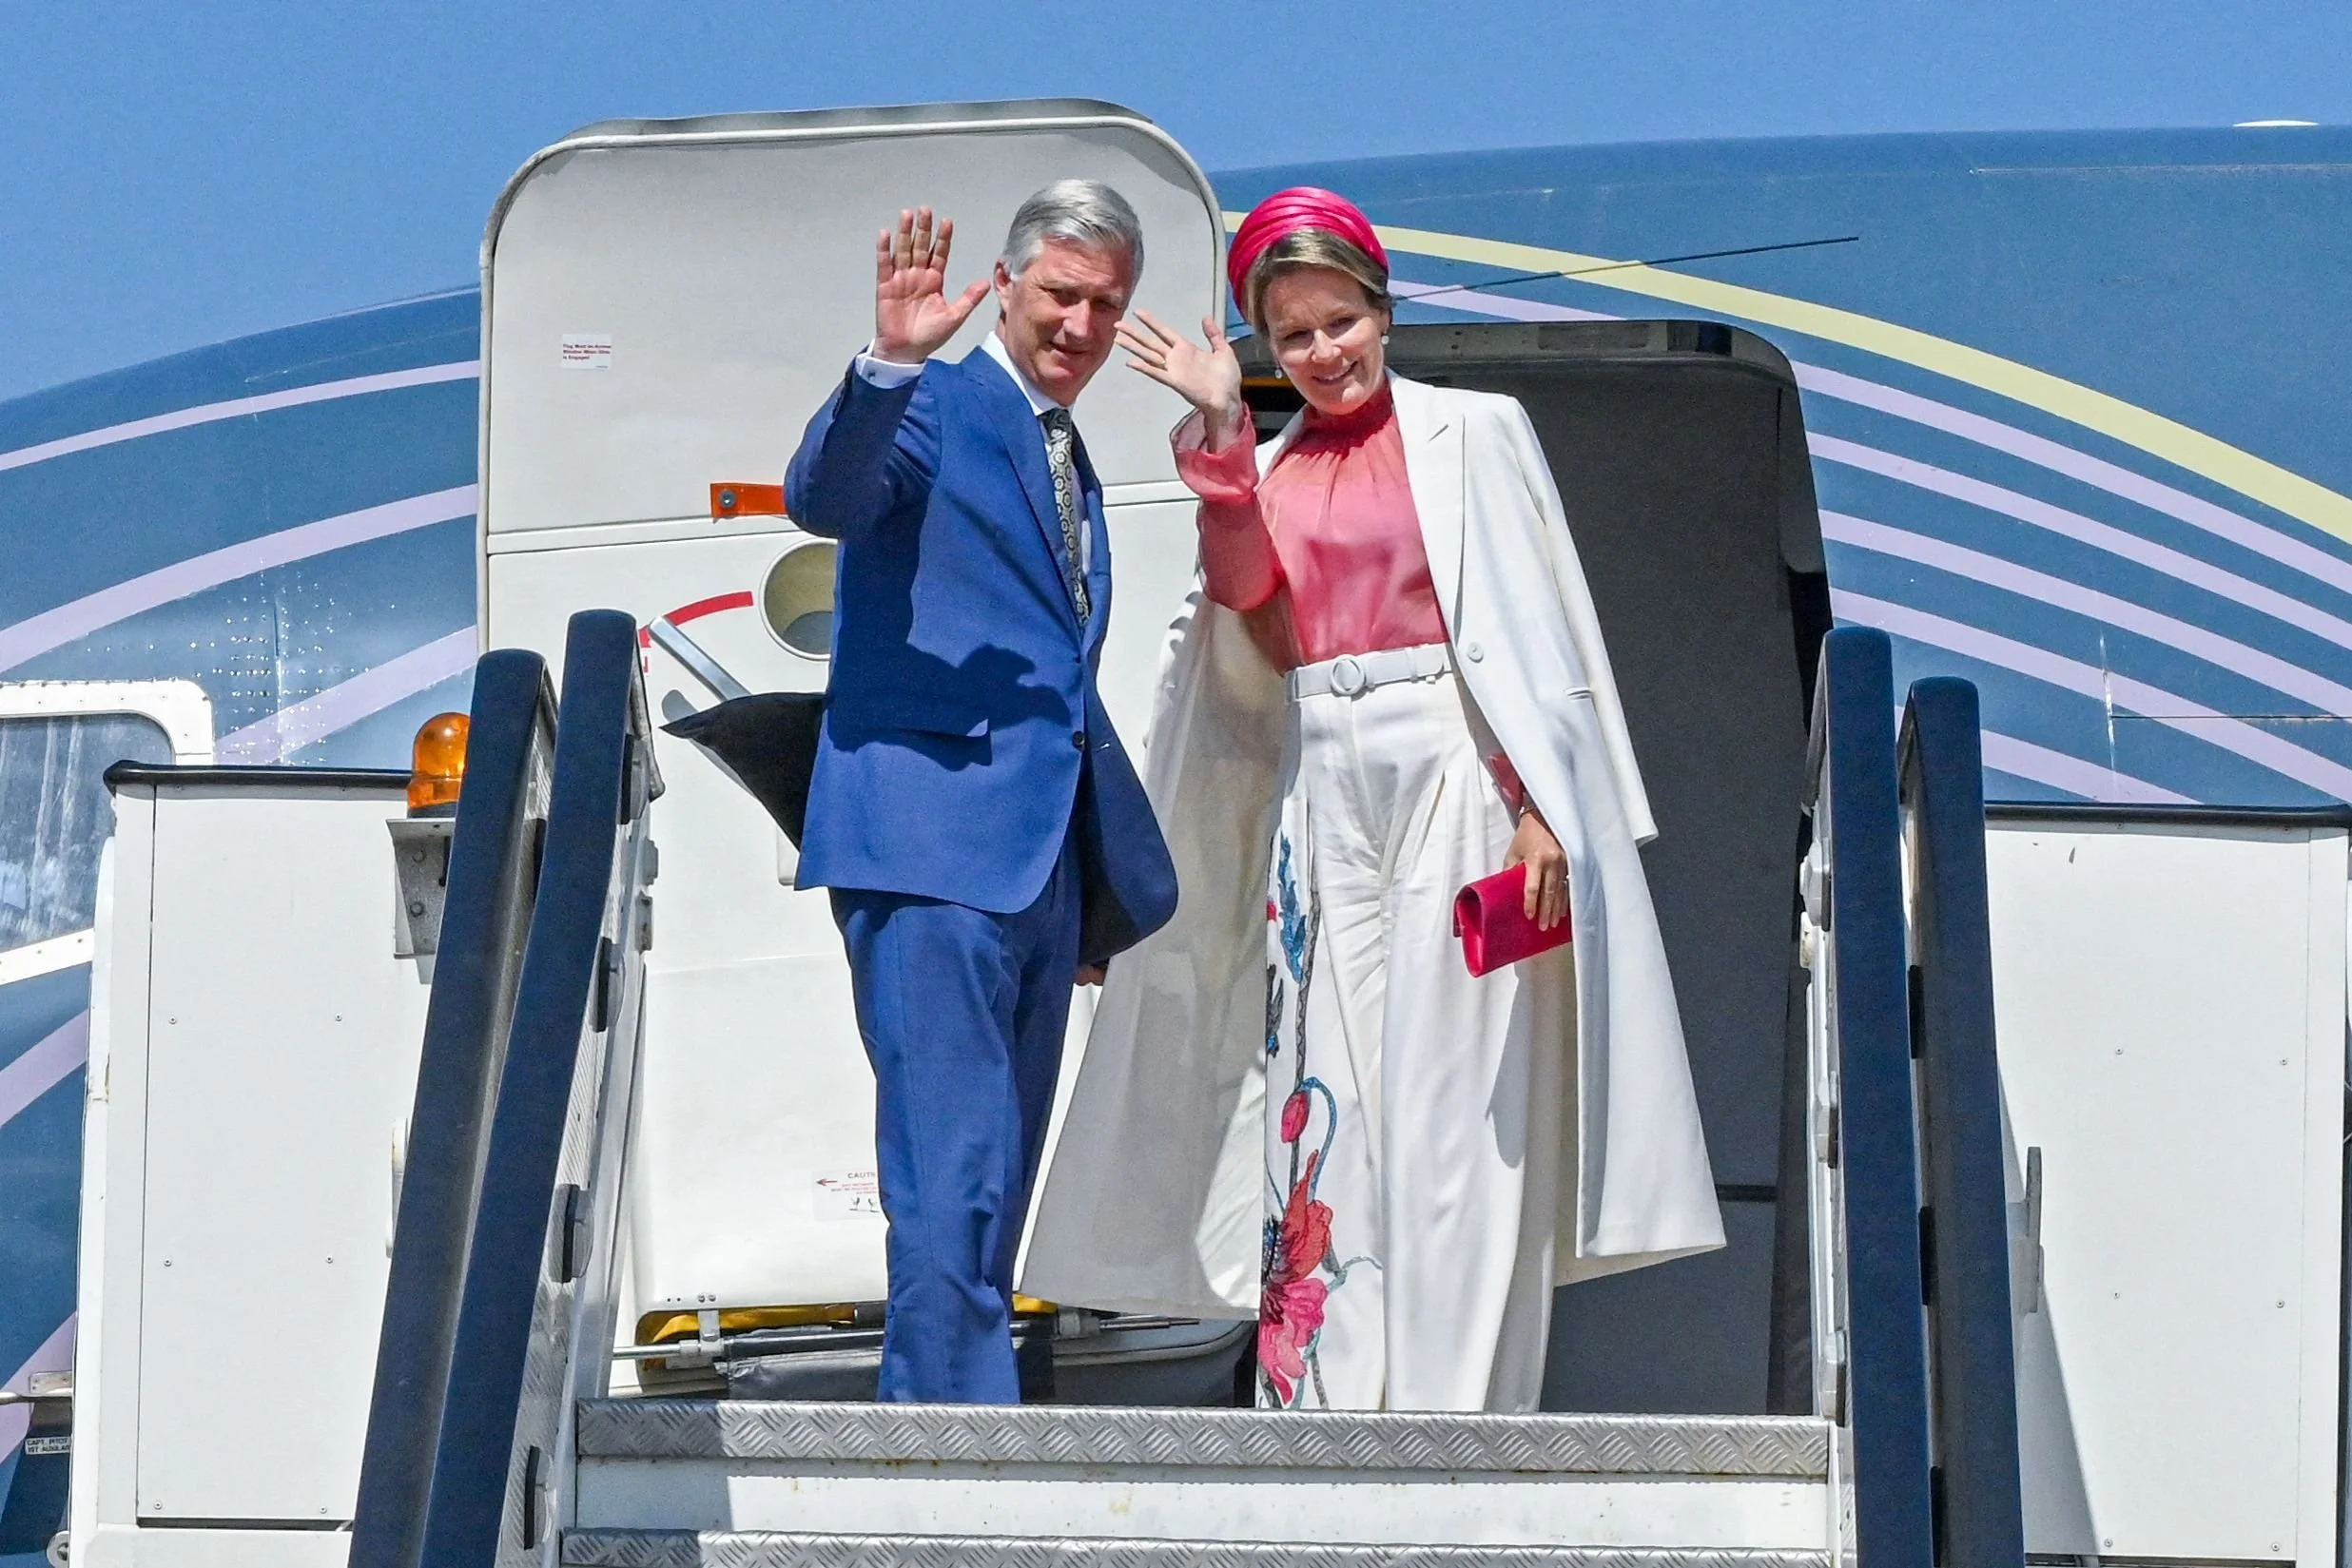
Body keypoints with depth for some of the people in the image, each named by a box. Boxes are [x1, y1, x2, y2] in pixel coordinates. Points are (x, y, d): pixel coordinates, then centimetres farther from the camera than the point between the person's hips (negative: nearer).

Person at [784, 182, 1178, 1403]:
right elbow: (821, 496, -22)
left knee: (998, 1184, 10)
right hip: (935, 847, -9)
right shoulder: (935, 409, -1)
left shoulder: (1071, 465, 24)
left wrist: (1099, 891, 25)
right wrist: (889, 362, -38)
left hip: (1042, 864, 9)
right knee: (953, 1184, -14)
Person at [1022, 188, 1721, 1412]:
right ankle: (1320, 1397, -1)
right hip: (1317, 794, 4)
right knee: (1320, 1085, -2)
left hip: (1449, 779, -4)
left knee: (1452, 1093, -6)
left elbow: (1535, 623, -1)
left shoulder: (1474, 431, 5)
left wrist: (1540, 806, -10)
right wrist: (1218, 429, -7)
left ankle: (1456, 1410, -5)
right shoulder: (1261, 469, 16)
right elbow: (1249, 599, -3)